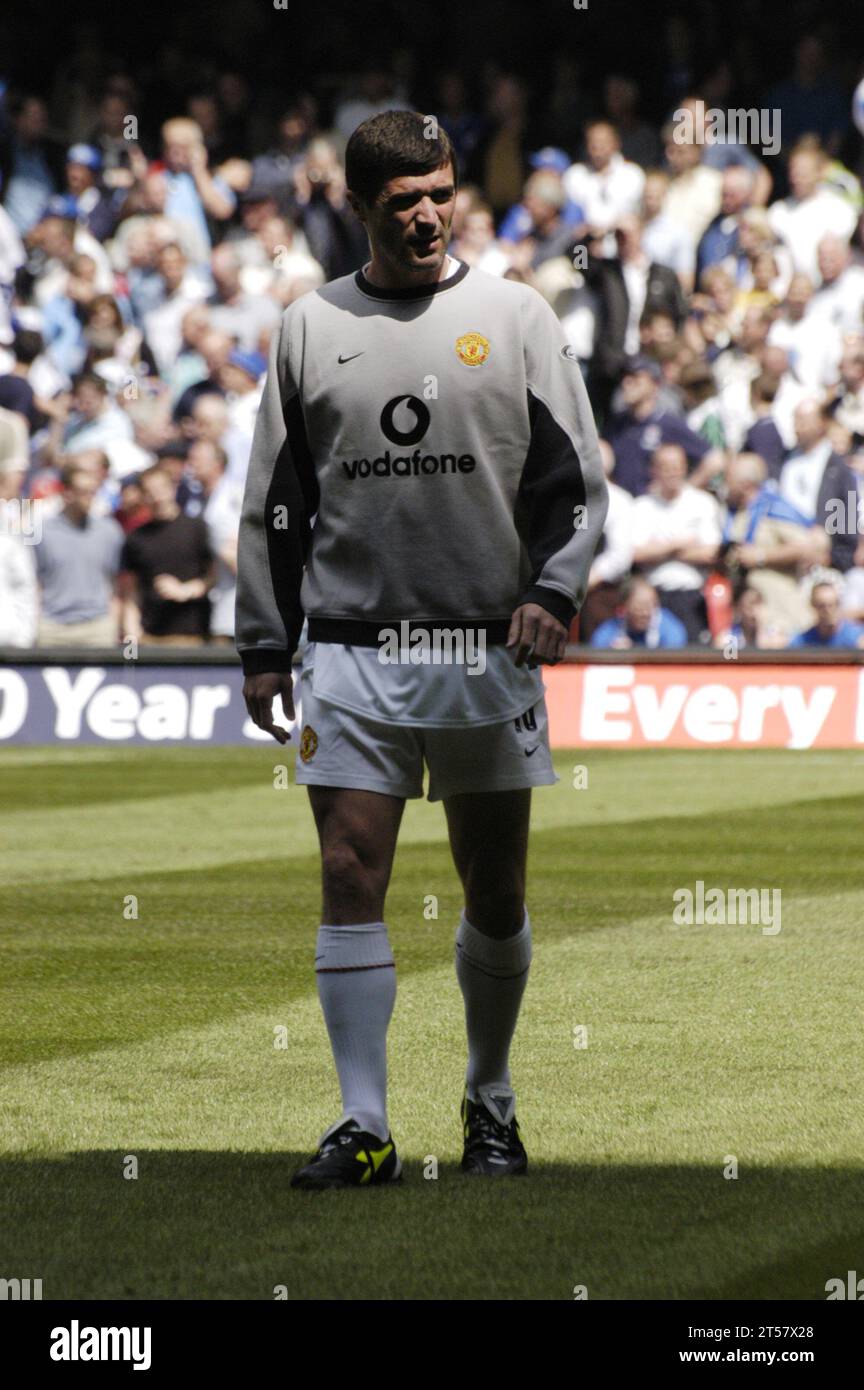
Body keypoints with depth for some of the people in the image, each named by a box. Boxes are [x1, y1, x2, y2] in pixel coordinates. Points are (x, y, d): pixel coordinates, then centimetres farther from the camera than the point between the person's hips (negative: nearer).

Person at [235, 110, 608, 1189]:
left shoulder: (515, 318, 4)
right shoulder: (309, 329, 7)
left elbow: (575, 479, 4)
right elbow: (275, 502, 12)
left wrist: (550, 590, -11)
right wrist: (263, 646, 9)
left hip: (487, 653, 0)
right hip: (351, 654, 0)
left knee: (495, 895, 5)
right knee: (350, 876, -8)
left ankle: (490, 1102, 23)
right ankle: (363, 1127, -6)